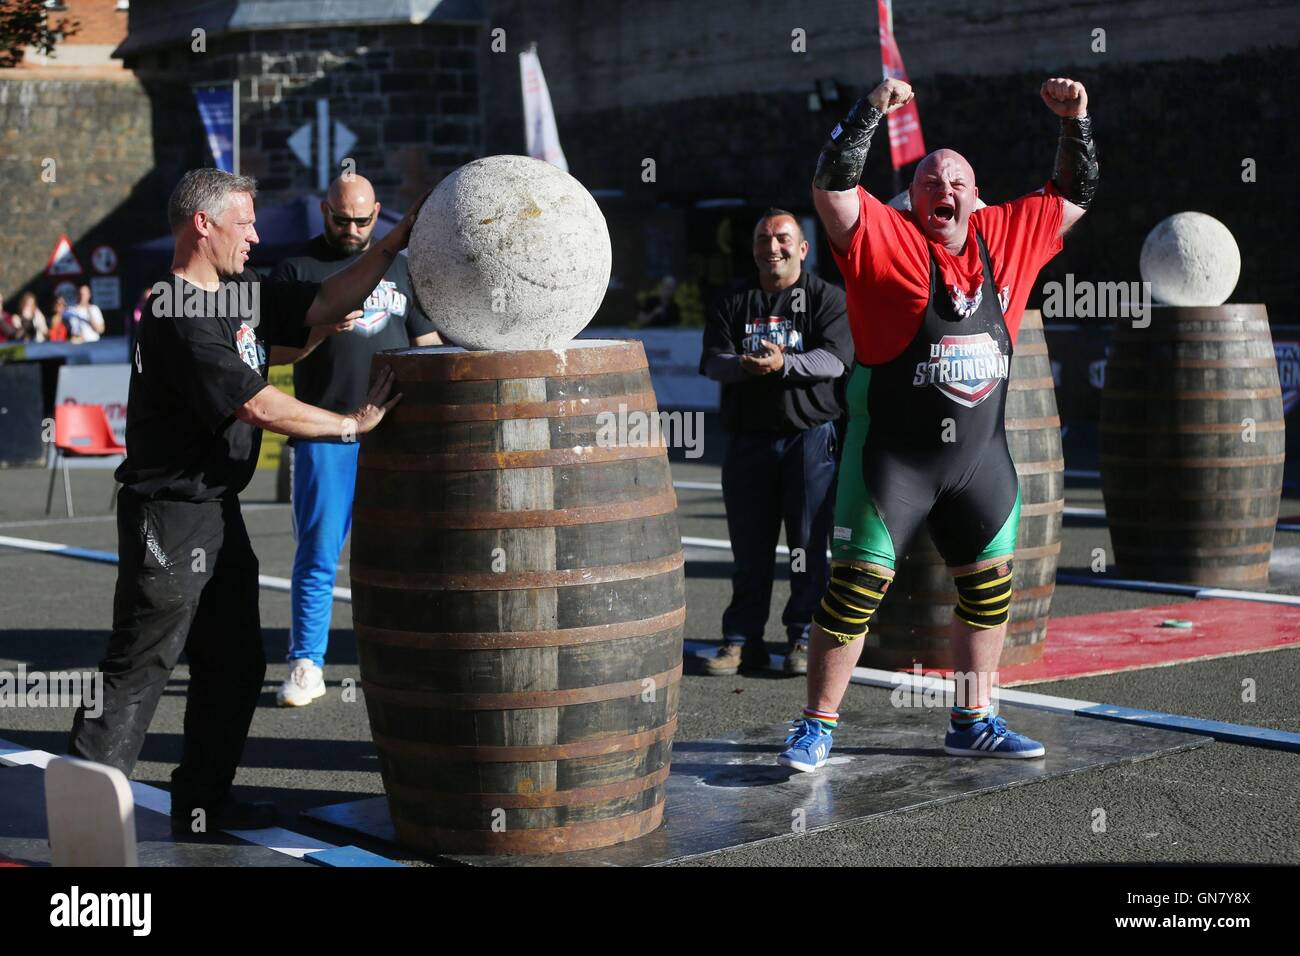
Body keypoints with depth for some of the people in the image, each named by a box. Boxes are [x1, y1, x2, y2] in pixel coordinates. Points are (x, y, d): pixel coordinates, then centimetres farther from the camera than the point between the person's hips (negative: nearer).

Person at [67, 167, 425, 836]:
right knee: (137, 671, -4)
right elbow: (255, 405, -23)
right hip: (169, 517, -10)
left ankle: (202, 803, 28)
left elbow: (322, 307, 12)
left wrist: (394, 243, 6)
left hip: (219, 511, 10)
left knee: (234, 667, 16)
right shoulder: (178, 317, -19)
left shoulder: (243, 294, 10)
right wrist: (351, 425, -14)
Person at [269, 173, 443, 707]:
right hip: (325, 435, -3)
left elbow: (428, 343, 18)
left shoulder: (399, 268, 16)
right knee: (318, 555, -3)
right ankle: (307, 667, 3)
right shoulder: (298, 269, 5)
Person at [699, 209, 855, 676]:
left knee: (809, 544, -1)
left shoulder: (827, 298, 4)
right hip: (748, 438, 3)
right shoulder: (732, 303, 14)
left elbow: (834, 358, -10)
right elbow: (713, 360, 2)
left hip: (811, 434, -3)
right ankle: (742, 641, 12)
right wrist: (744, 365, -21)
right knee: (749, 546, 6)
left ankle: (804, 637, 9)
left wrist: (784, 364, -26)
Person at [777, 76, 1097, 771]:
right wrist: (870, 112, -24)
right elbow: (832, 185, -20)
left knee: (990, 590, 13)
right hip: (892, 453, -5)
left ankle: (972, 723, 28)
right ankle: (816, 727, 5)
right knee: (854, 589, -5)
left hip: (980, 455, 6)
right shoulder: (887, 239, -8)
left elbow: (1074, 197, 19)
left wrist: (1075, 123, 9)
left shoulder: (1008, 237, 6)